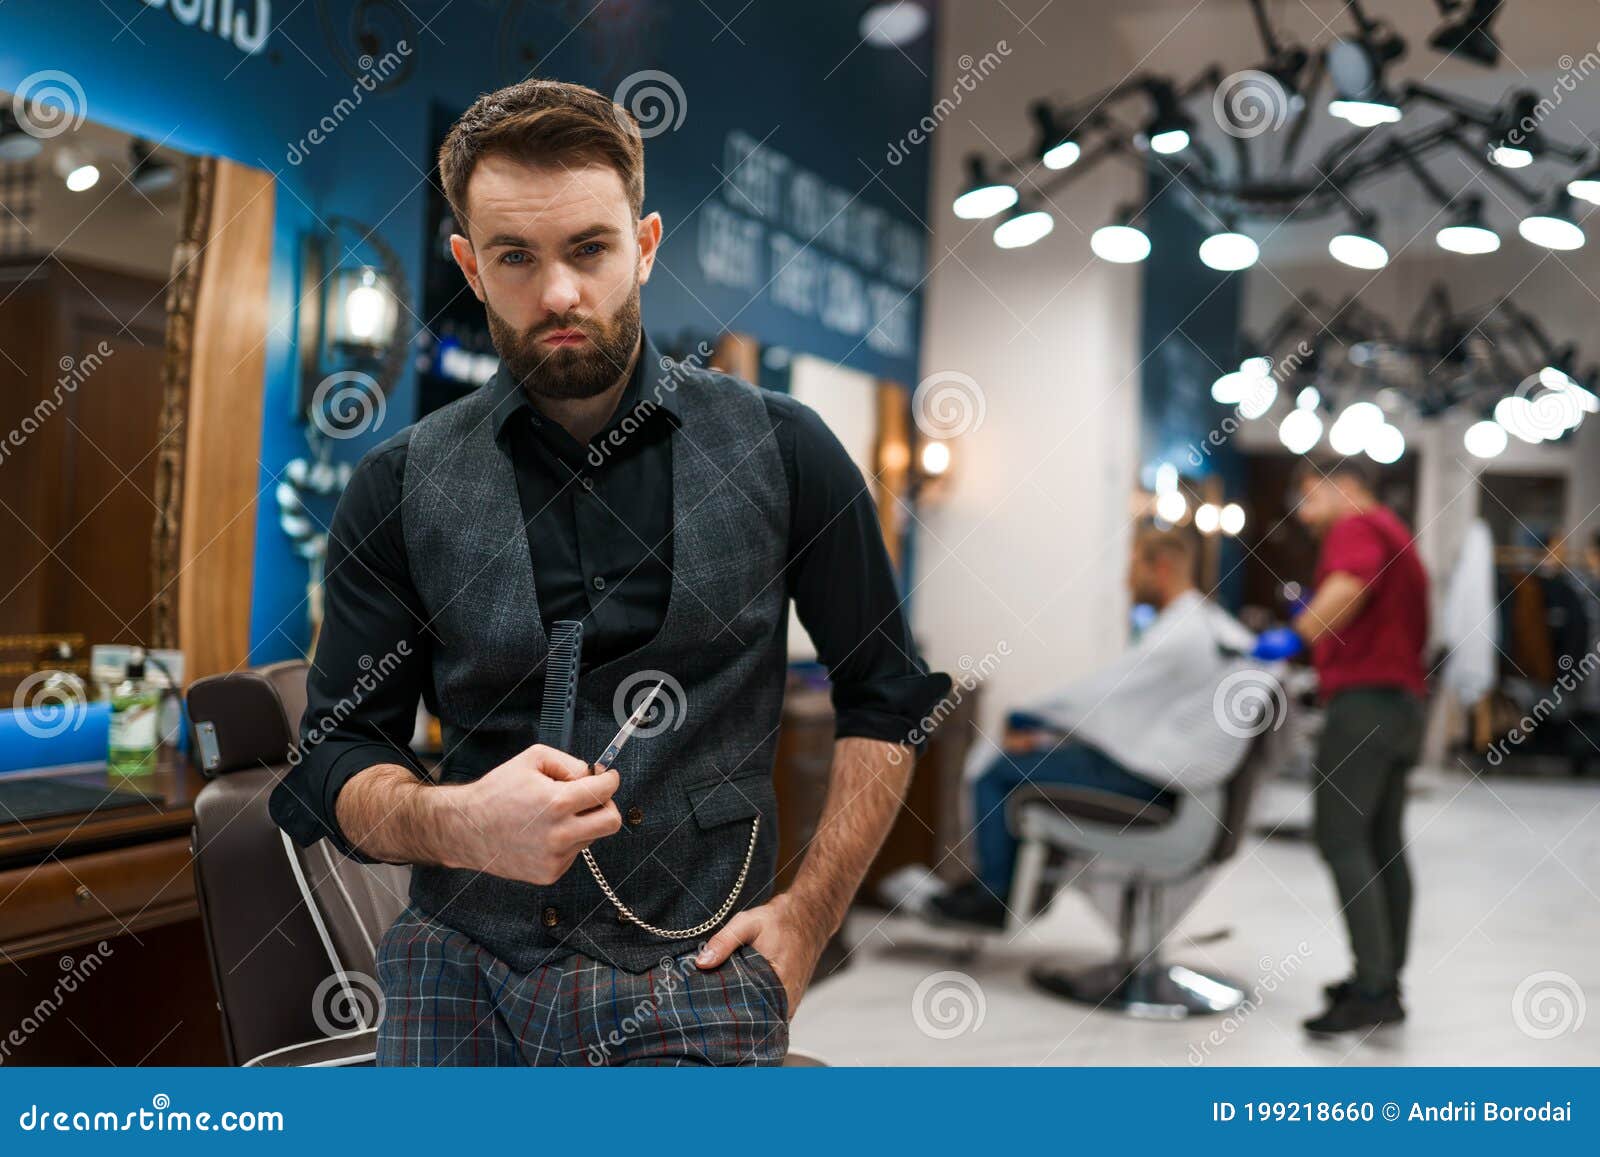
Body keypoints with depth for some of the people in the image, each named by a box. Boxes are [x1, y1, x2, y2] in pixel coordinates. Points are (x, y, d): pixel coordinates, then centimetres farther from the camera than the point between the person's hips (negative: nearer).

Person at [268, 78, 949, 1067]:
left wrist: (808, 916, -1)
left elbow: (887, 699, 7)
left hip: (694, 982, -1)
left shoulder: (781, 449, -1)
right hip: (463, 970, 2)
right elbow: (337, 765, 3)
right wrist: (458, 824, -19)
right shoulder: (399, 490, 1)